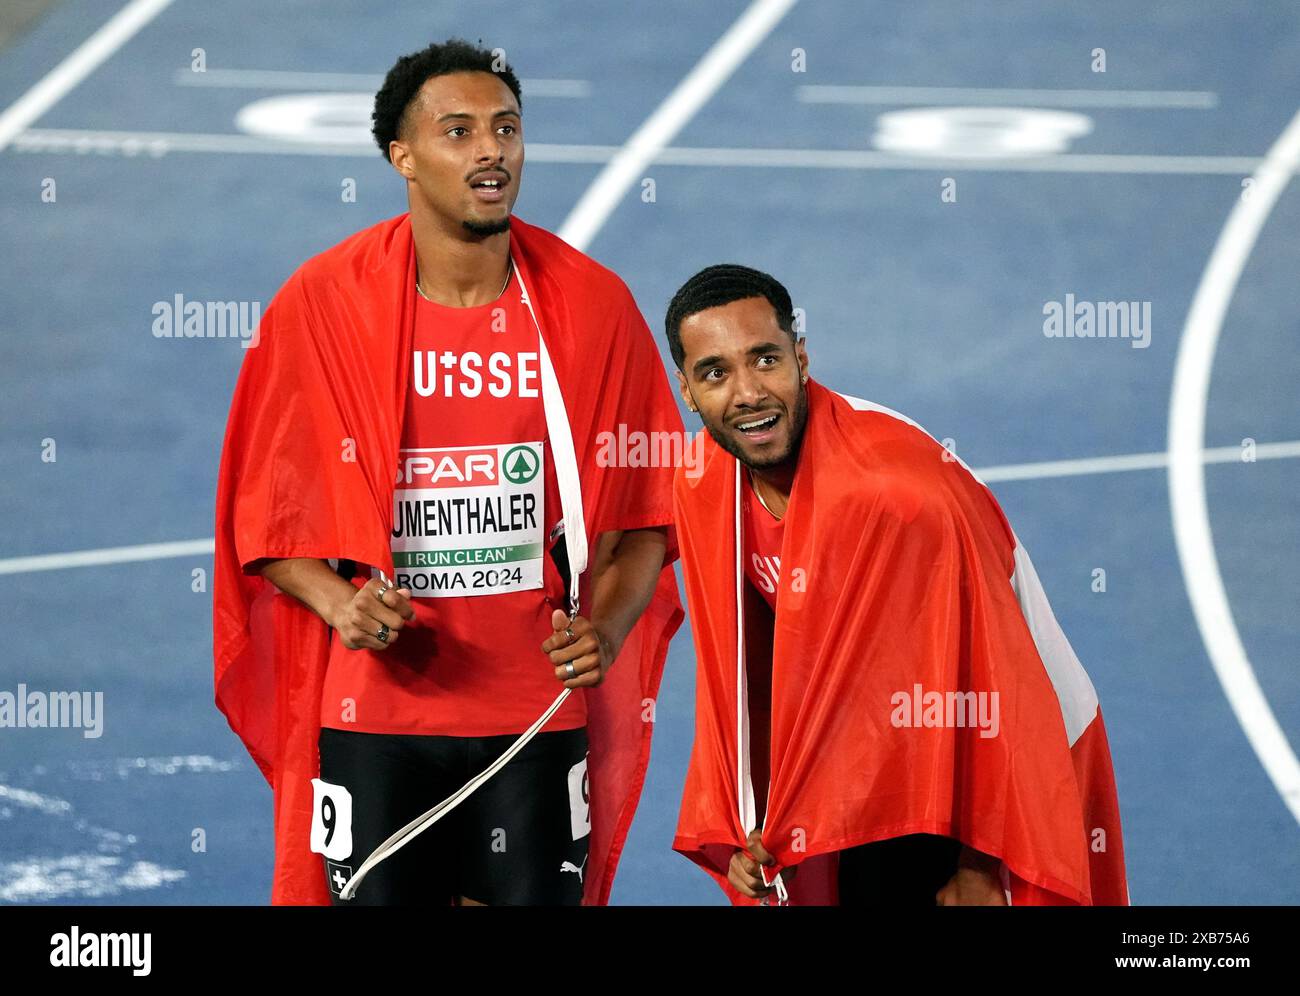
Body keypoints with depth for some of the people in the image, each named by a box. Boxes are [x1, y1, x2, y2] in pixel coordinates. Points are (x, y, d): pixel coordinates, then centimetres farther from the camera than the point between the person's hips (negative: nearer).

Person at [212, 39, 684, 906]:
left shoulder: (592, 304, 0)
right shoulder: (319, 305, -4)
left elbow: (645, 513, 5)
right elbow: (263, 515, 1)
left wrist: (606, 628, -12)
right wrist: (340, 604, -16)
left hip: (539, 709, 1)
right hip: (374, 711, -1)